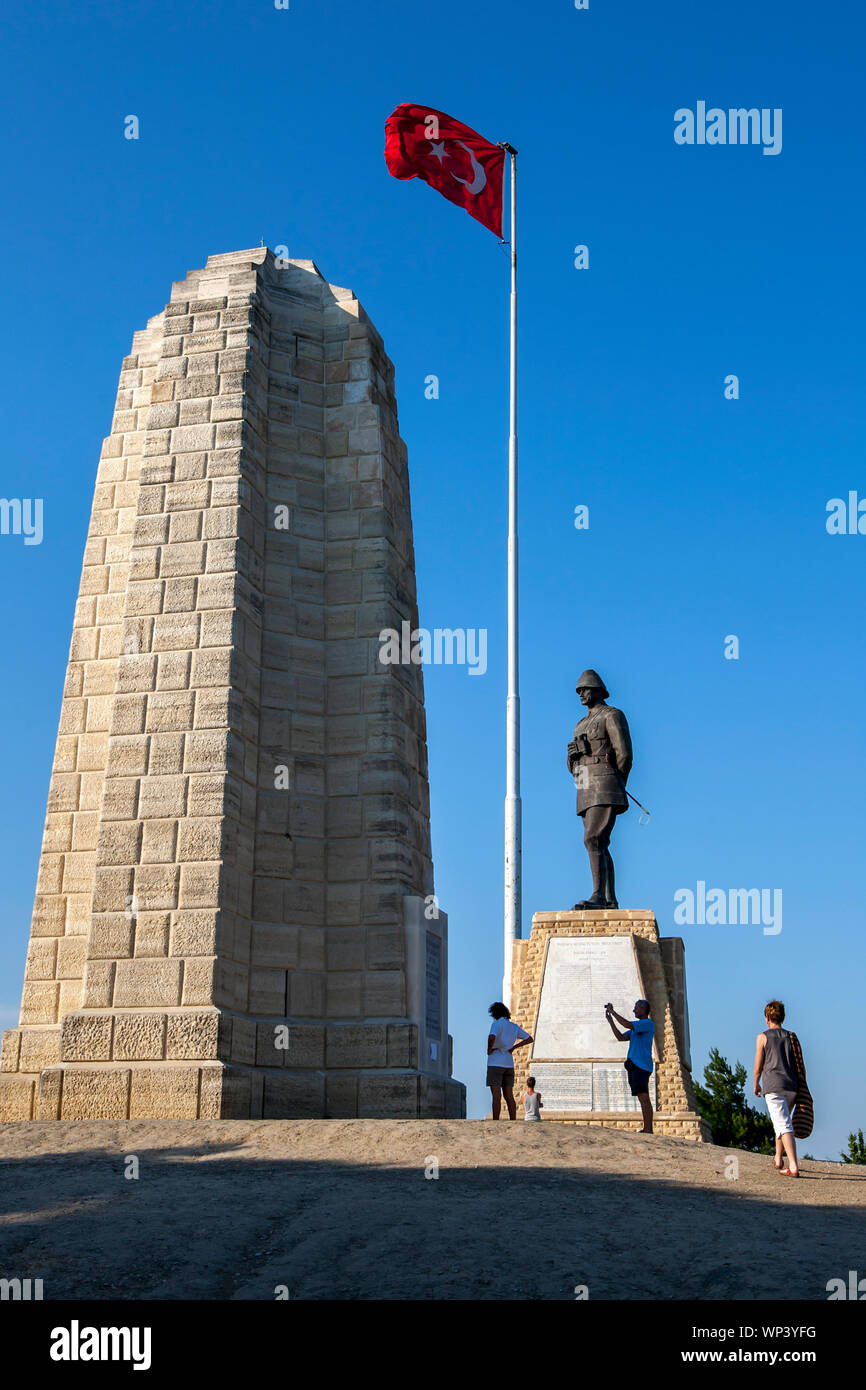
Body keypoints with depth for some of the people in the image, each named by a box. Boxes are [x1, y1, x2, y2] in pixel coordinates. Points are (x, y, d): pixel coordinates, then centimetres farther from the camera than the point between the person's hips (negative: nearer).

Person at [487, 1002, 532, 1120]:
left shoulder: (496, 1024, -8)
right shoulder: (514, 1026, 13)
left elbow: (492, 1037, -28)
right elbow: (529, 1038, 18)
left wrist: (489, 1050, -11)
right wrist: (514, 1047, 13)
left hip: (495, 1063, -6)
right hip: (509, 1063, 6)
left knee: (496, 1096, -7)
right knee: (509, 1096, 6)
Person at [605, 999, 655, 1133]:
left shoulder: (648, 1023, -6)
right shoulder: (636, 1027, 24)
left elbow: (627, 1024, -19)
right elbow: (621, 1037, 19)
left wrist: (613, 1011, -10)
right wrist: (610, 1020, 14)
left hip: (641, 1065, -10)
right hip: (634, 1066, 10)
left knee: (643, 1097, -14)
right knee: (643, 1098, 9)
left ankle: (647, 1130, -19)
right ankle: (648, 1129, 11)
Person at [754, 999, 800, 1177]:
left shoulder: (763, 1037, 2)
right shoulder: (791, 1037, 13)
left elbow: (758, 1066, 2)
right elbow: (799, 1065, 10)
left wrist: (756, 1084, 18)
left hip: (773, 1087, -5)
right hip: (791, 1086, 5)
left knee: (784, 1126, -12)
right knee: (783, 1123, 23)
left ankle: (793, 1167, -23)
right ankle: (778, 1159, 35)